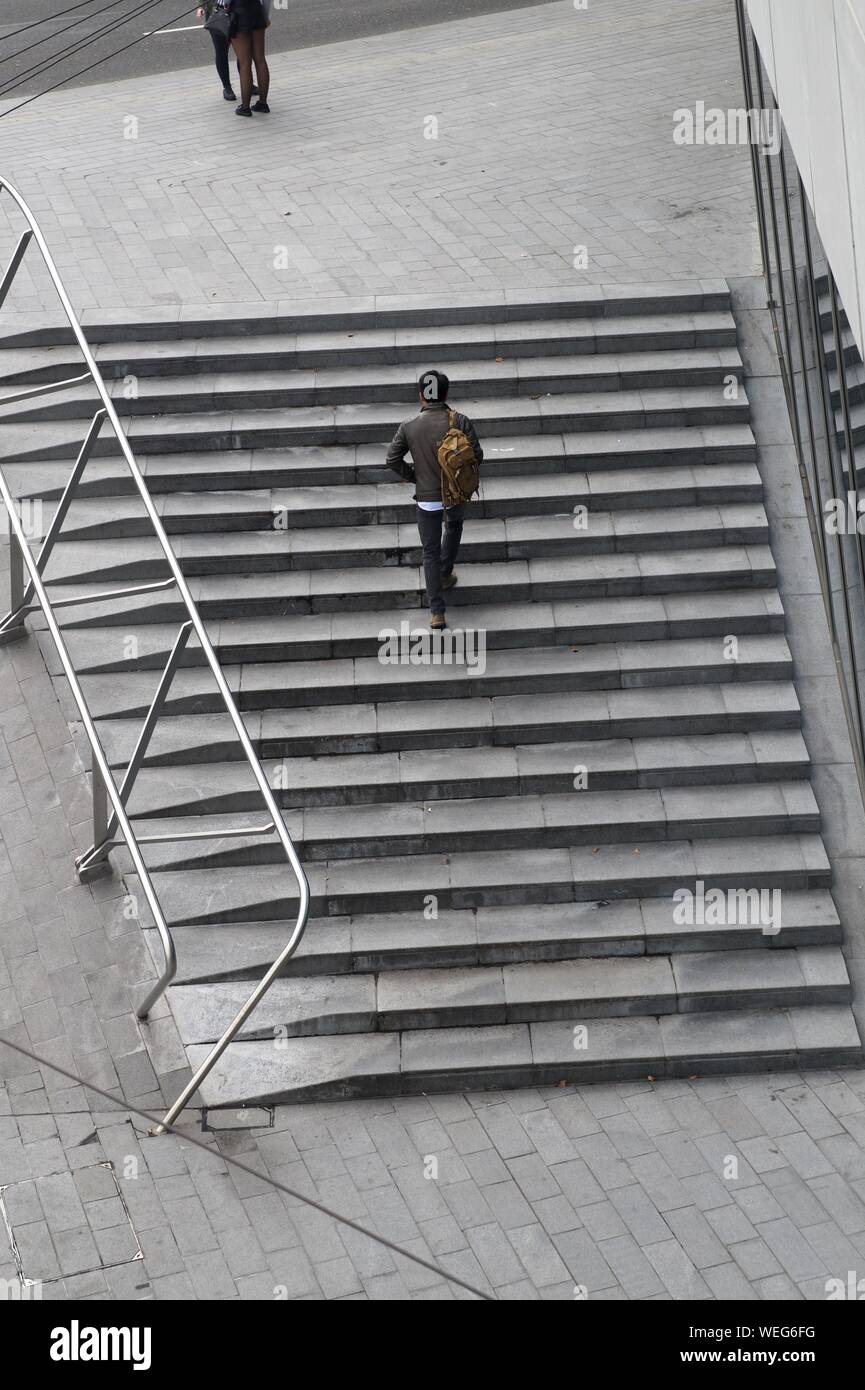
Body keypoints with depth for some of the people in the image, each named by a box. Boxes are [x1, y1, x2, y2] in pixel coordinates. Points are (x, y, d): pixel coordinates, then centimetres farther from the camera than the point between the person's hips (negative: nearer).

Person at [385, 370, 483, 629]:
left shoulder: (408, 427, -10)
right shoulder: (459, 421, -13)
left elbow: (393, 459, -7)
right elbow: (477, 455, -10)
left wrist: (413, 476, 9)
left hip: (427, 498, 0)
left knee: (431, 552, 9)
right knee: (454, 527, 34)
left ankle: (437, 612, 4)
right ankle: (445, 575, 44)